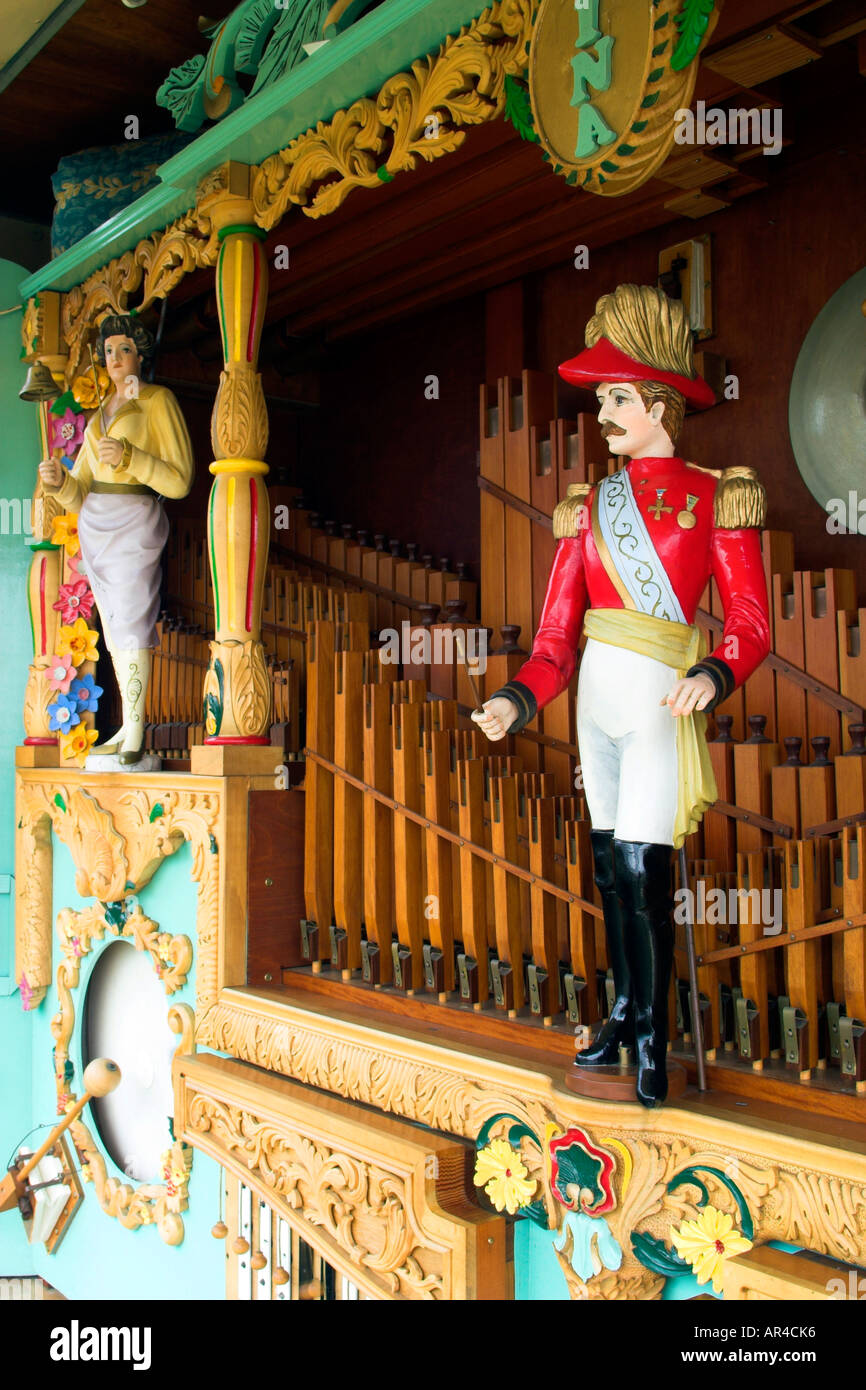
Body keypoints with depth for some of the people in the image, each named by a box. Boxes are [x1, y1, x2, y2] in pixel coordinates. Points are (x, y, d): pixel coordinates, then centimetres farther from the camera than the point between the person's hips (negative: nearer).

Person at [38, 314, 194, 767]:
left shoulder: (158, 401, 0)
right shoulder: (100, 412, 19)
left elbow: (178, 481, -8)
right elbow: (79, 493, 14)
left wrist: (129, 456, -21)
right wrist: (59, 480, -8)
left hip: (134, 521, -7)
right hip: (94, 524, 7)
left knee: (130, 623, -13)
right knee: (114, 627, 6)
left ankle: (134, 738, -12)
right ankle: (129, 725, 11)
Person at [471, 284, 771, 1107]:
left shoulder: (716, 499, -2)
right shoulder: (588, 506, 9)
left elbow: (751, 625, -7)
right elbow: (557, 638, 4)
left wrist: (712, 677, -28)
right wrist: (518, 701, -13)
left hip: (658, 706, -5)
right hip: (595, 700, 5)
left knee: (641, 865, -8)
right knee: (609, 862, 12)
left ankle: (651, 1036, 9)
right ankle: (625, 1014, 27)